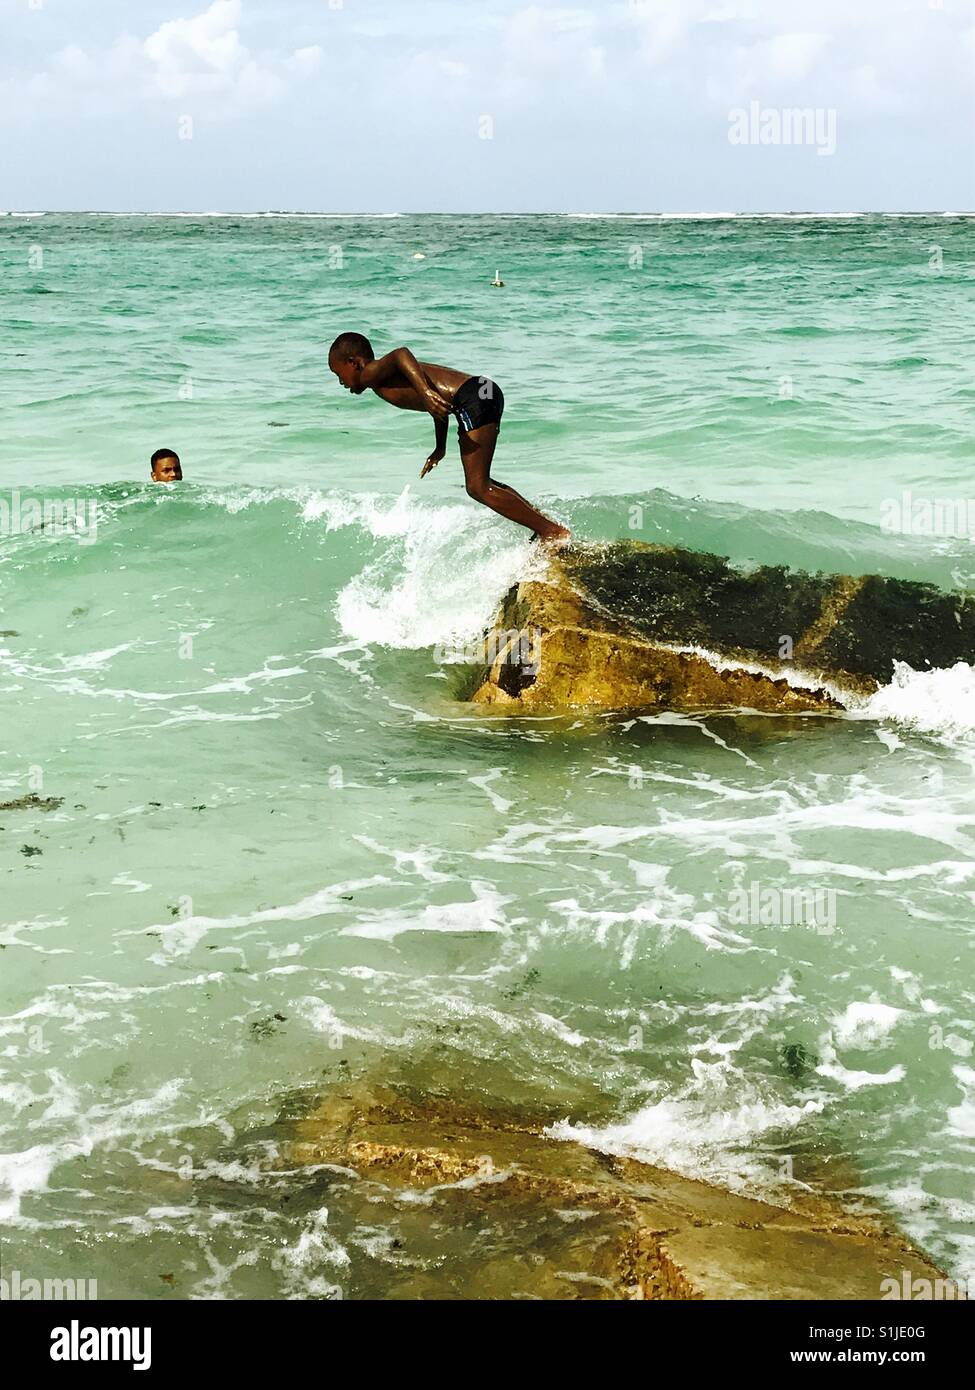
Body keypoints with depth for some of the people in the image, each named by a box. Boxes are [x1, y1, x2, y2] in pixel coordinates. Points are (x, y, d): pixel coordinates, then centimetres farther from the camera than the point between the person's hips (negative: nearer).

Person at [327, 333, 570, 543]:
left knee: (478, 488, -6)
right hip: (485, 393, 10)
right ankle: (544, 523, 19)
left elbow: (400, 354, -22)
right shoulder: (388, 374, 27)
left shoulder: (370, 374, 0)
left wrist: (425, 393, -35)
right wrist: (440, 448, 39)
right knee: (479, 484, 21)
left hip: (473, 398, -10)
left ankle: (556, 532, -6)